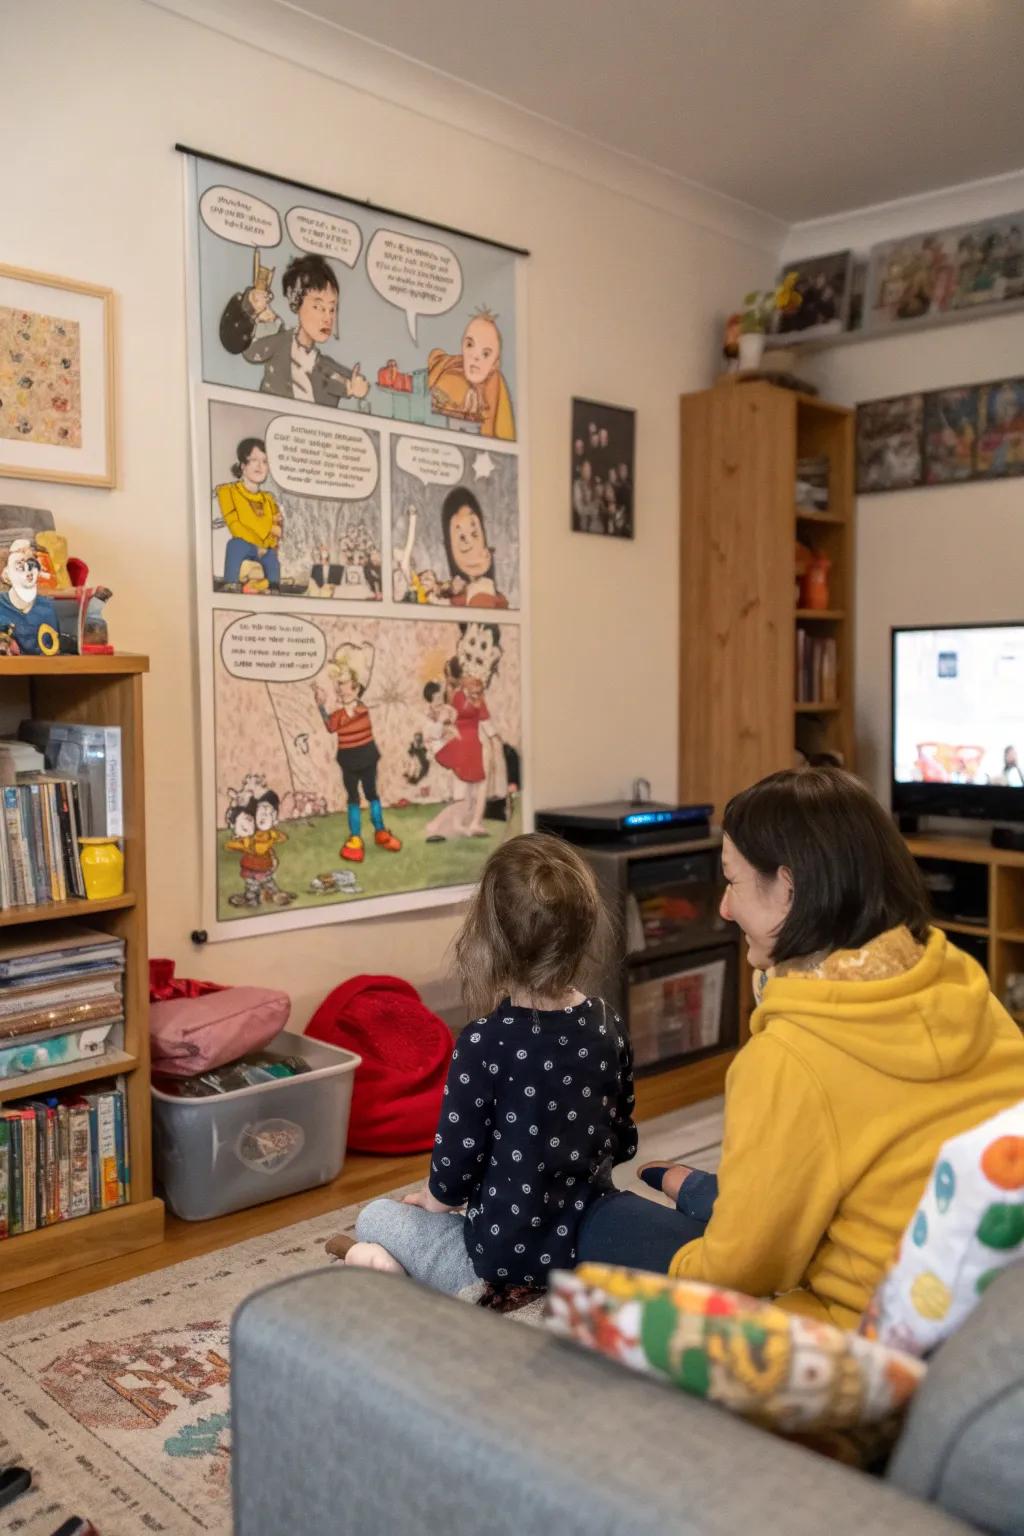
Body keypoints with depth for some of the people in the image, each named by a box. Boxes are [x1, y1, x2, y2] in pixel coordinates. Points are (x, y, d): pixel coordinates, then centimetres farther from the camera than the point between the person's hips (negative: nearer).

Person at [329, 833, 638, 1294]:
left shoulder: (484, 1043, -23)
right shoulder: (605, 1025, -7)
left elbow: (453, 1176, -15)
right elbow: (622, 1143, 6)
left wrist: (431, 1199, 7)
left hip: (500, 1264, -5)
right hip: (589, 1247, 6)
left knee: (374, 1218, 19)